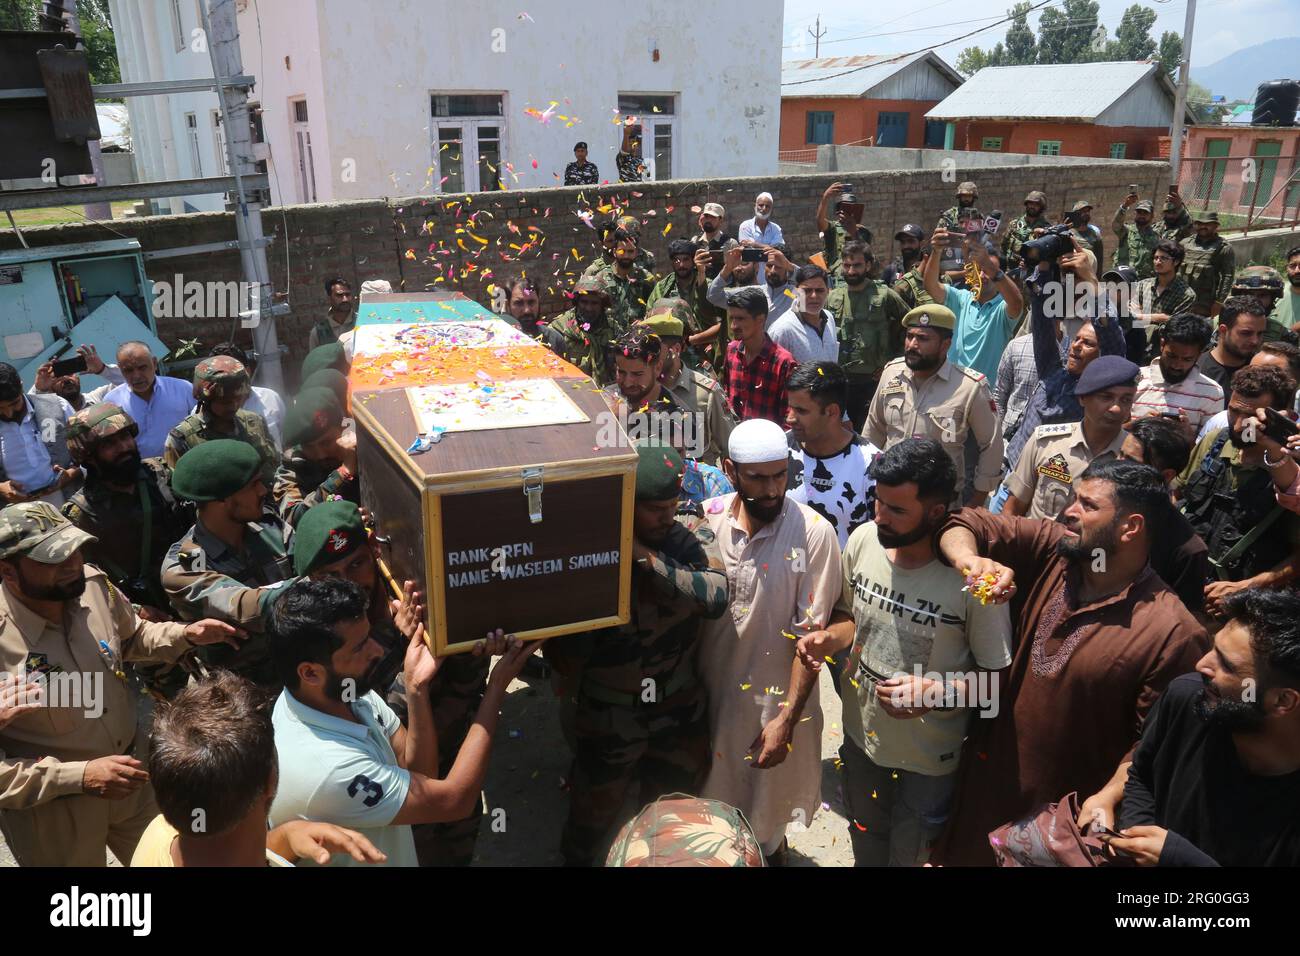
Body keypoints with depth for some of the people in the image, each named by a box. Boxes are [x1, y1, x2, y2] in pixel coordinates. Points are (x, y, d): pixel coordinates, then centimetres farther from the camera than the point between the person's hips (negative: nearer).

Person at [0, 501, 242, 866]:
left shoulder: (92, 584, -15)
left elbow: (131, 638, 8)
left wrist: (185, 635, -9)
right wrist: (78, 776, -29)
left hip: (127, 772, 5)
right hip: (50, 805, -5)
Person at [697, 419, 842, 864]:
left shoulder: (814, 533, -21)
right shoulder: (708, 518, -10)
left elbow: (811, 635, -17)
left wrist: (787, 719, -17)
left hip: (776, 695, -3)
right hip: (712, 687, 3)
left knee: (768, 803, 21)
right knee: (714, 793, 26)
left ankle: (769, 850, 52)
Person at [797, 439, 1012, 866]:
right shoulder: (863, 540, -14)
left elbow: (997, 677, -16)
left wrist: (937, 693, -32)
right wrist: (830, 638, -16)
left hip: (929, 759, -4)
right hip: (860, 735, 4)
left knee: (910, 856, 23)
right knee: (866, 849, 29)